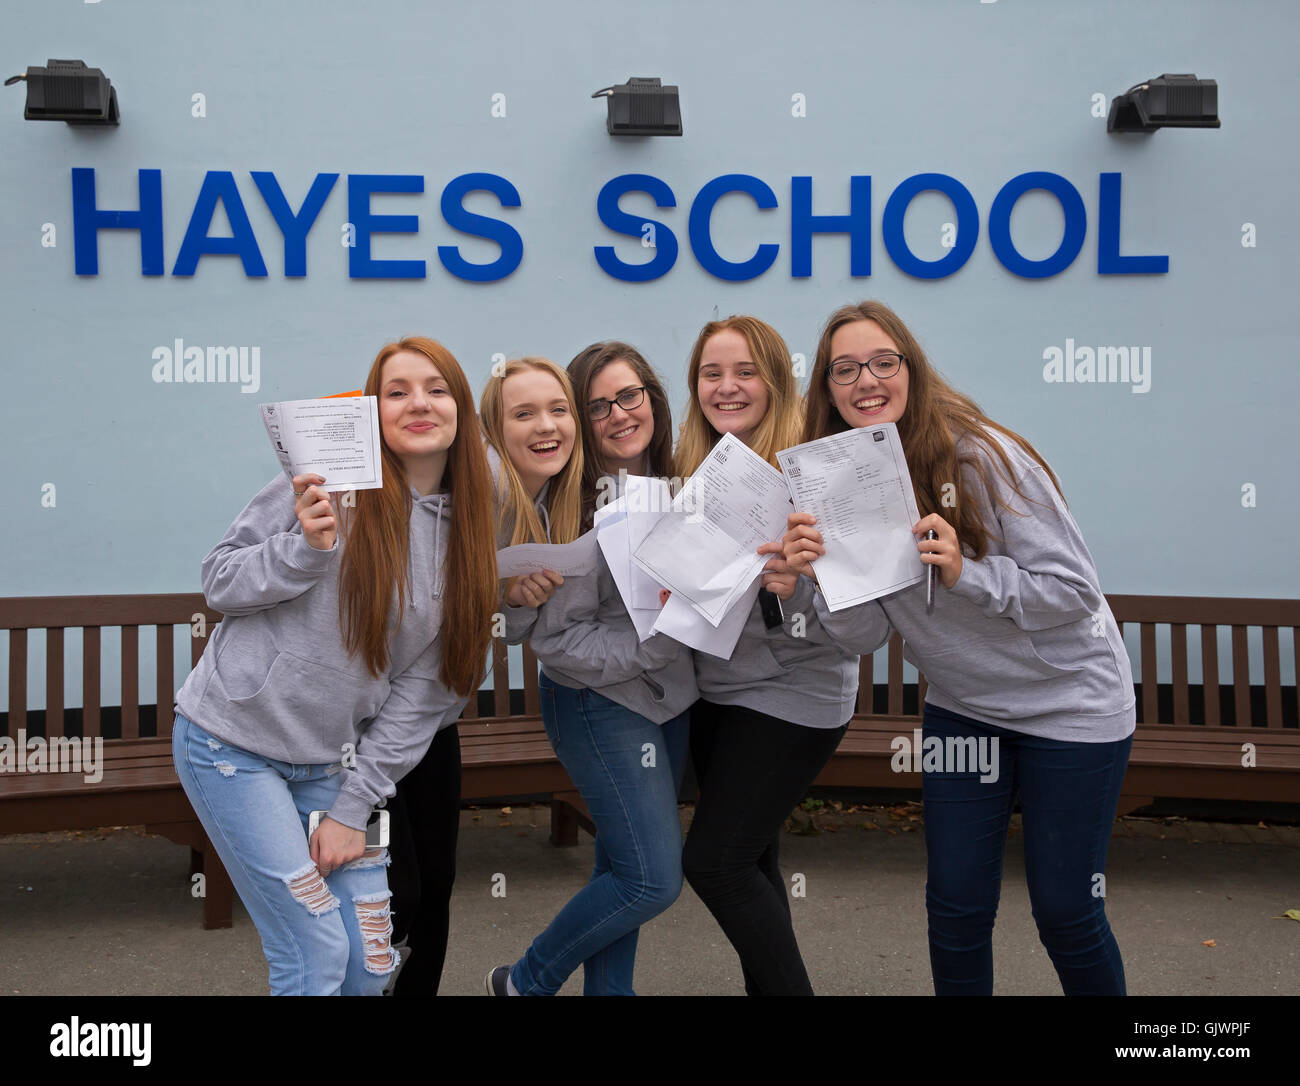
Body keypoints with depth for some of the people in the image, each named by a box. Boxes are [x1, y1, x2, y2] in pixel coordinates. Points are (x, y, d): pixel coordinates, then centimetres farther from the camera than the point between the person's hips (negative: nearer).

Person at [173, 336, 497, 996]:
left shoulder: (463, 535, 2)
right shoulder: (327, 484, -11)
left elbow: (421, 688, 1)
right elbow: (219, 583, -6)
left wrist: (354, 806, -3)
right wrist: (306, 548, -24)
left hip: (331, 761, 5)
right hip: (232, 742, -5)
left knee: (371, 964, 6)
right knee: (316, 955, -7)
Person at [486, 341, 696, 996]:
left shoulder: (673, 481, 1)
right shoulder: (577, 505, -19)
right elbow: (557, 640, -19)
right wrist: (661, 639, -23)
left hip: (670, 695, 7)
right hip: (599, 701, -7)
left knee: (623, 865, 14)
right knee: (653, 879, -7)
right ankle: (525, 983, 12)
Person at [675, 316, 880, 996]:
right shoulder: (692, 467, 4)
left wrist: (800, 586, -37)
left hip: (793, 692, -7)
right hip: (715, 688, 7)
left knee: (714, 860, -6)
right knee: (749, 863, 15)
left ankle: (788, 988, 11)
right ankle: (767, 986, 31)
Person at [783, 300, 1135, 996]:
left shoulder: (981, 455, -22)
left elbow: (1076, 591, -20)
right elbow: (872, 629, -7)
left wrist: (965, 572, -34)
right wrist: (822, 574, -26)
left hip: (1069, 700, -4)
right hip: (962, 705, 4)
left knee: (1065, 912, 3)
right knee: (956, 909, 6)